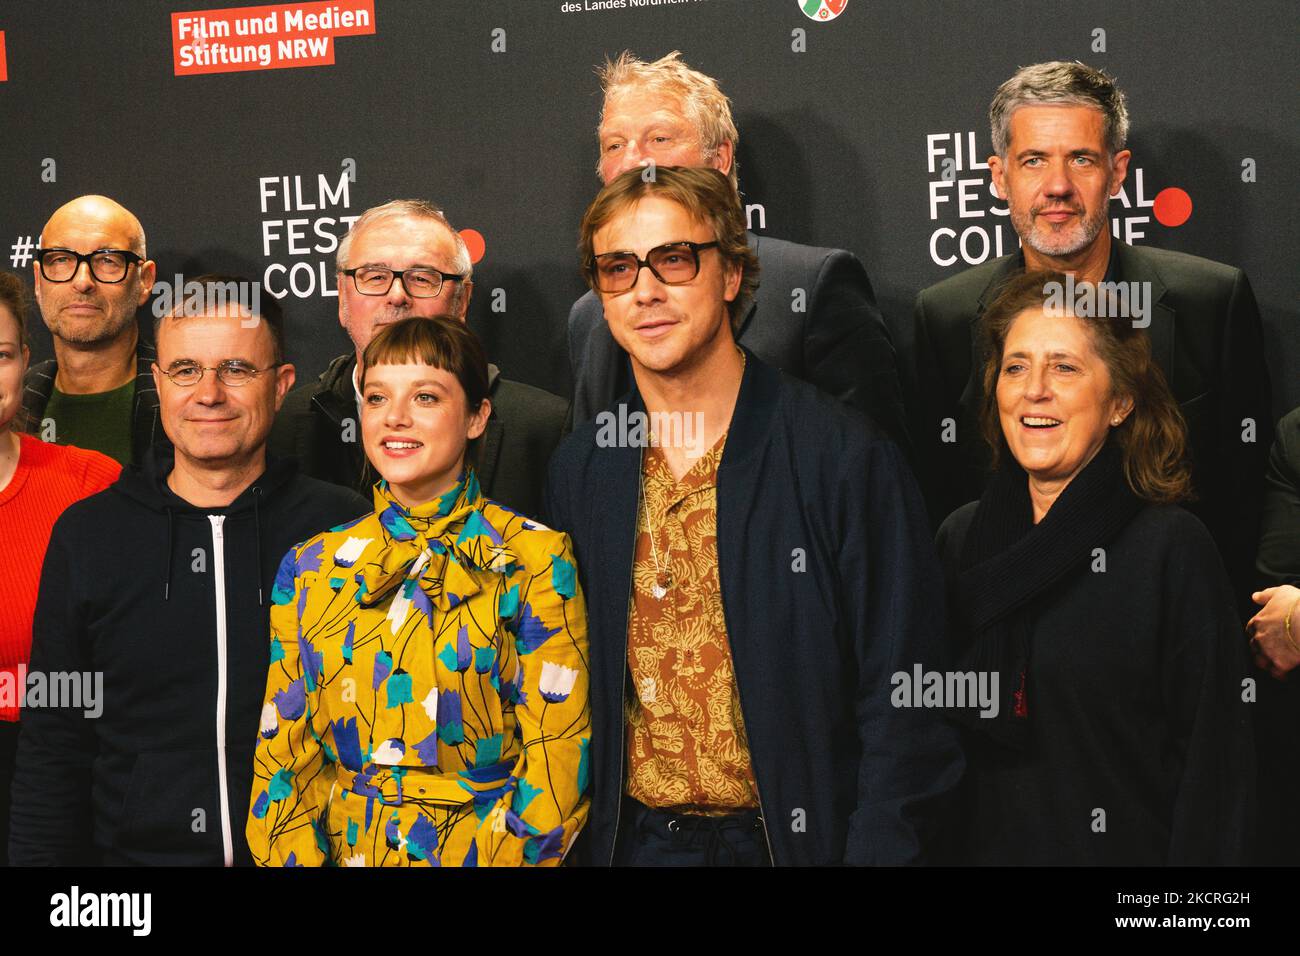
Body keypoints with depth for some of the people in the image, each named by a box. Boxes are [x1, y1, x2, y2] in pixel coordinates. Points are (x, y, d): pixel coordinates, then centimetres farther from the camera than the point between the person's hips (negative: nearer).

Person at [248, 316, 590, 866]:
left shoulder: (534, 559, -8)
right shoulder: (309, 567, 2)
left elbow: (557, 753, -10)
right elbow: (283, 748, 4)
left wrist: (516, 855, -19)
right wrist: (293, 856, -8)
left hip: (488, 842, -3)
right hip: (349, 846, 3)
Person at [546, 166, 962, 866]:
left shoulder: (846, 459, -12)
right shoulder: (579, 471, 2)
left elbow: (906, 712, -12)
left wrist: (876, 851, -18)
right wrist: (568, 844, 2)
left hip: (799, 837, -3)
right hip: (632, 840, 4)